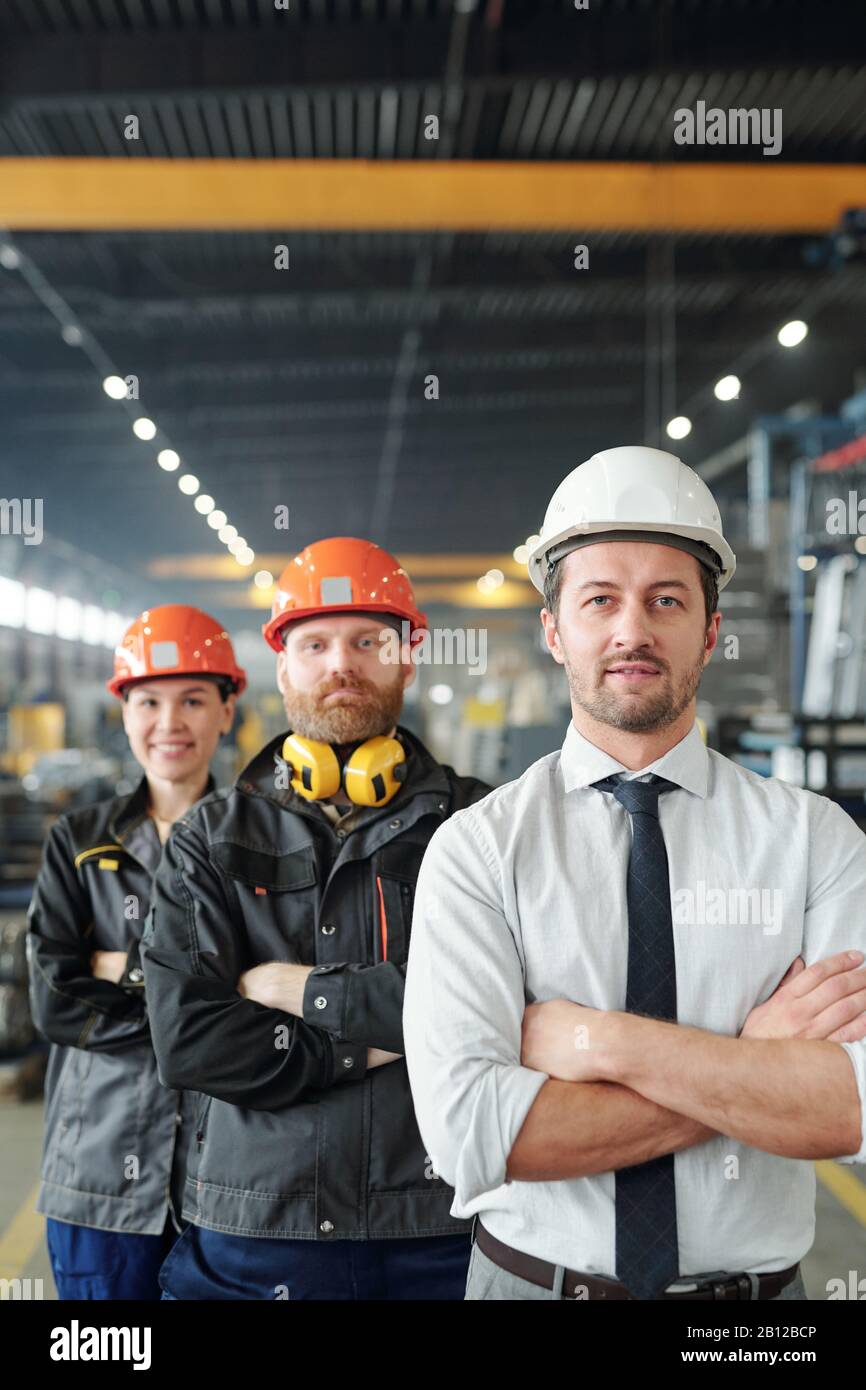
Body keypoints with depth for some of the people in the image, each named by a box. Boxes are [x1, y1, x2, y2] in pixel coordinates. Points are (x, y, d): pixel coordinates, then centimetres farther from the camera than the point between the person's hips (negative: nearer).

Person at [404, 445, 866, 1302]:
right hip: (532, 1276, -1)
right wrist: (756, 1062, -20)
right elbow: (468, 1132, -21)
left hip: (758, 1281, 1)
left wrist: (599, 1040, -23)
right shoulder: (475, 847, -11)